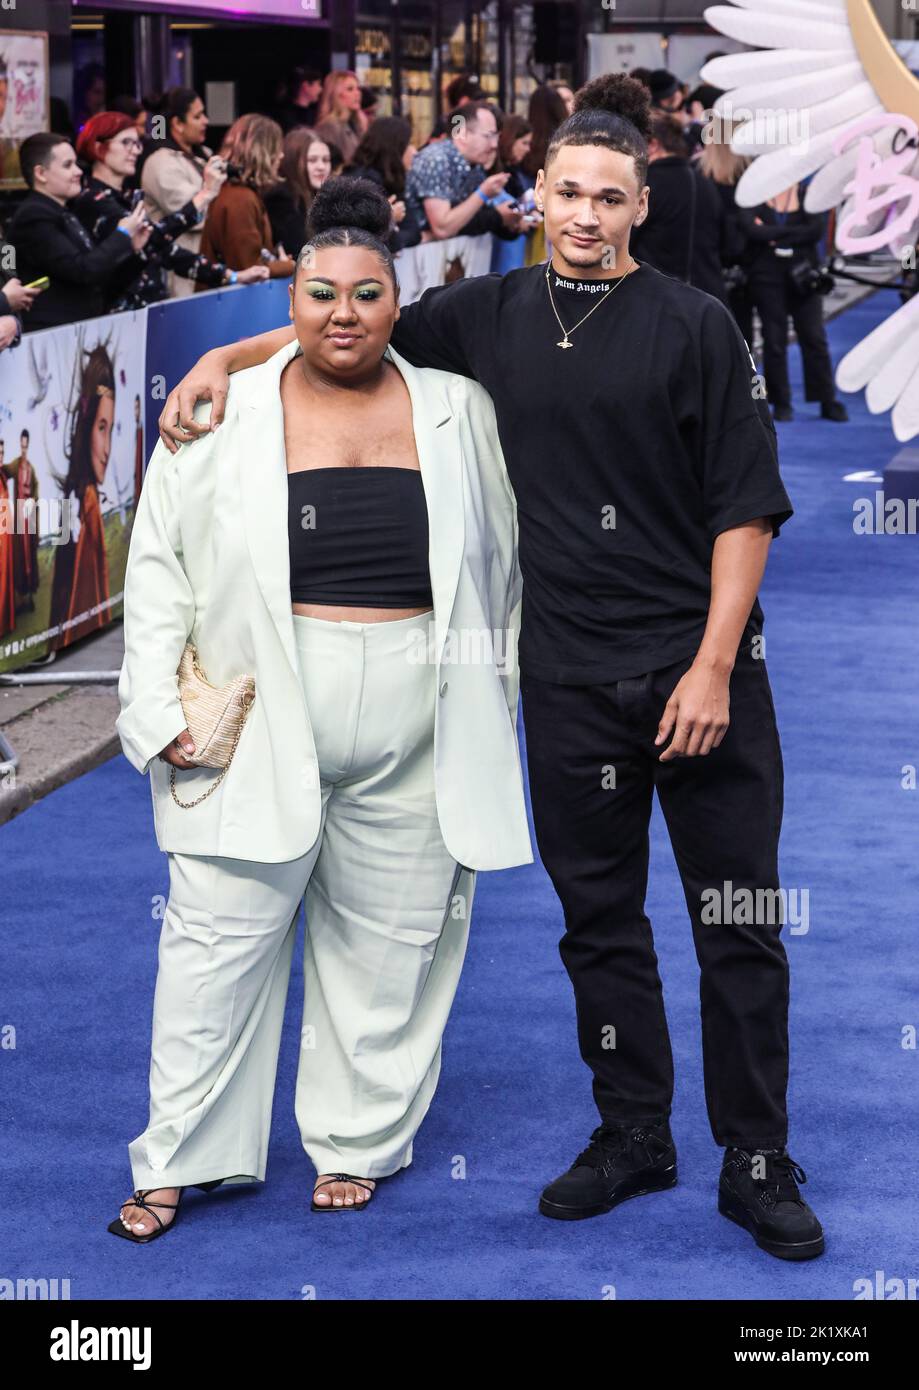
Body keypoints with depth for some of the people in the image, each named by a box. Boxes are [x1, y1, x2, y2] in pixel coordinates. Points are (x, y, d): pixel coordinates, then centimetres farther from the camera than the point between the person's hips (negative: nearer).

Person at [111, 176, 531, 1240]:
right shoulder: (223, 417, 0)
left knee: (388, 943, 9)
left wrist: (491, 706, 10)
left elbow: (500, 568, 13)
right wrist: (160, 707, -4)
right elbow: (159, 569, 3)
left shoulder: (458, 412, 5)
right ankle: (181, 1156, 14)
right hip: (257, 728, -1)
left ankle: (356, 1143, 25)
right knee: (220, 936, 2)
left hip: (413, 742, 2)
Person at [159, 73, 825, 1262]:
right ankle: (633, 1136, 27)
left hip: (699, 673, -3)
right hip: (571, 676, 3)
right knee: (599, 916, 12)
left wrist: (712, 668, -11)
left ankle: (757, 1163, 12)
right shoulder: (496, 314, 6)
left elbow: (746, 506, -6)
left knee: (738, 926, 1)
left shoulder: (693, 327, -5)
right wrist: (226, 358, 5)